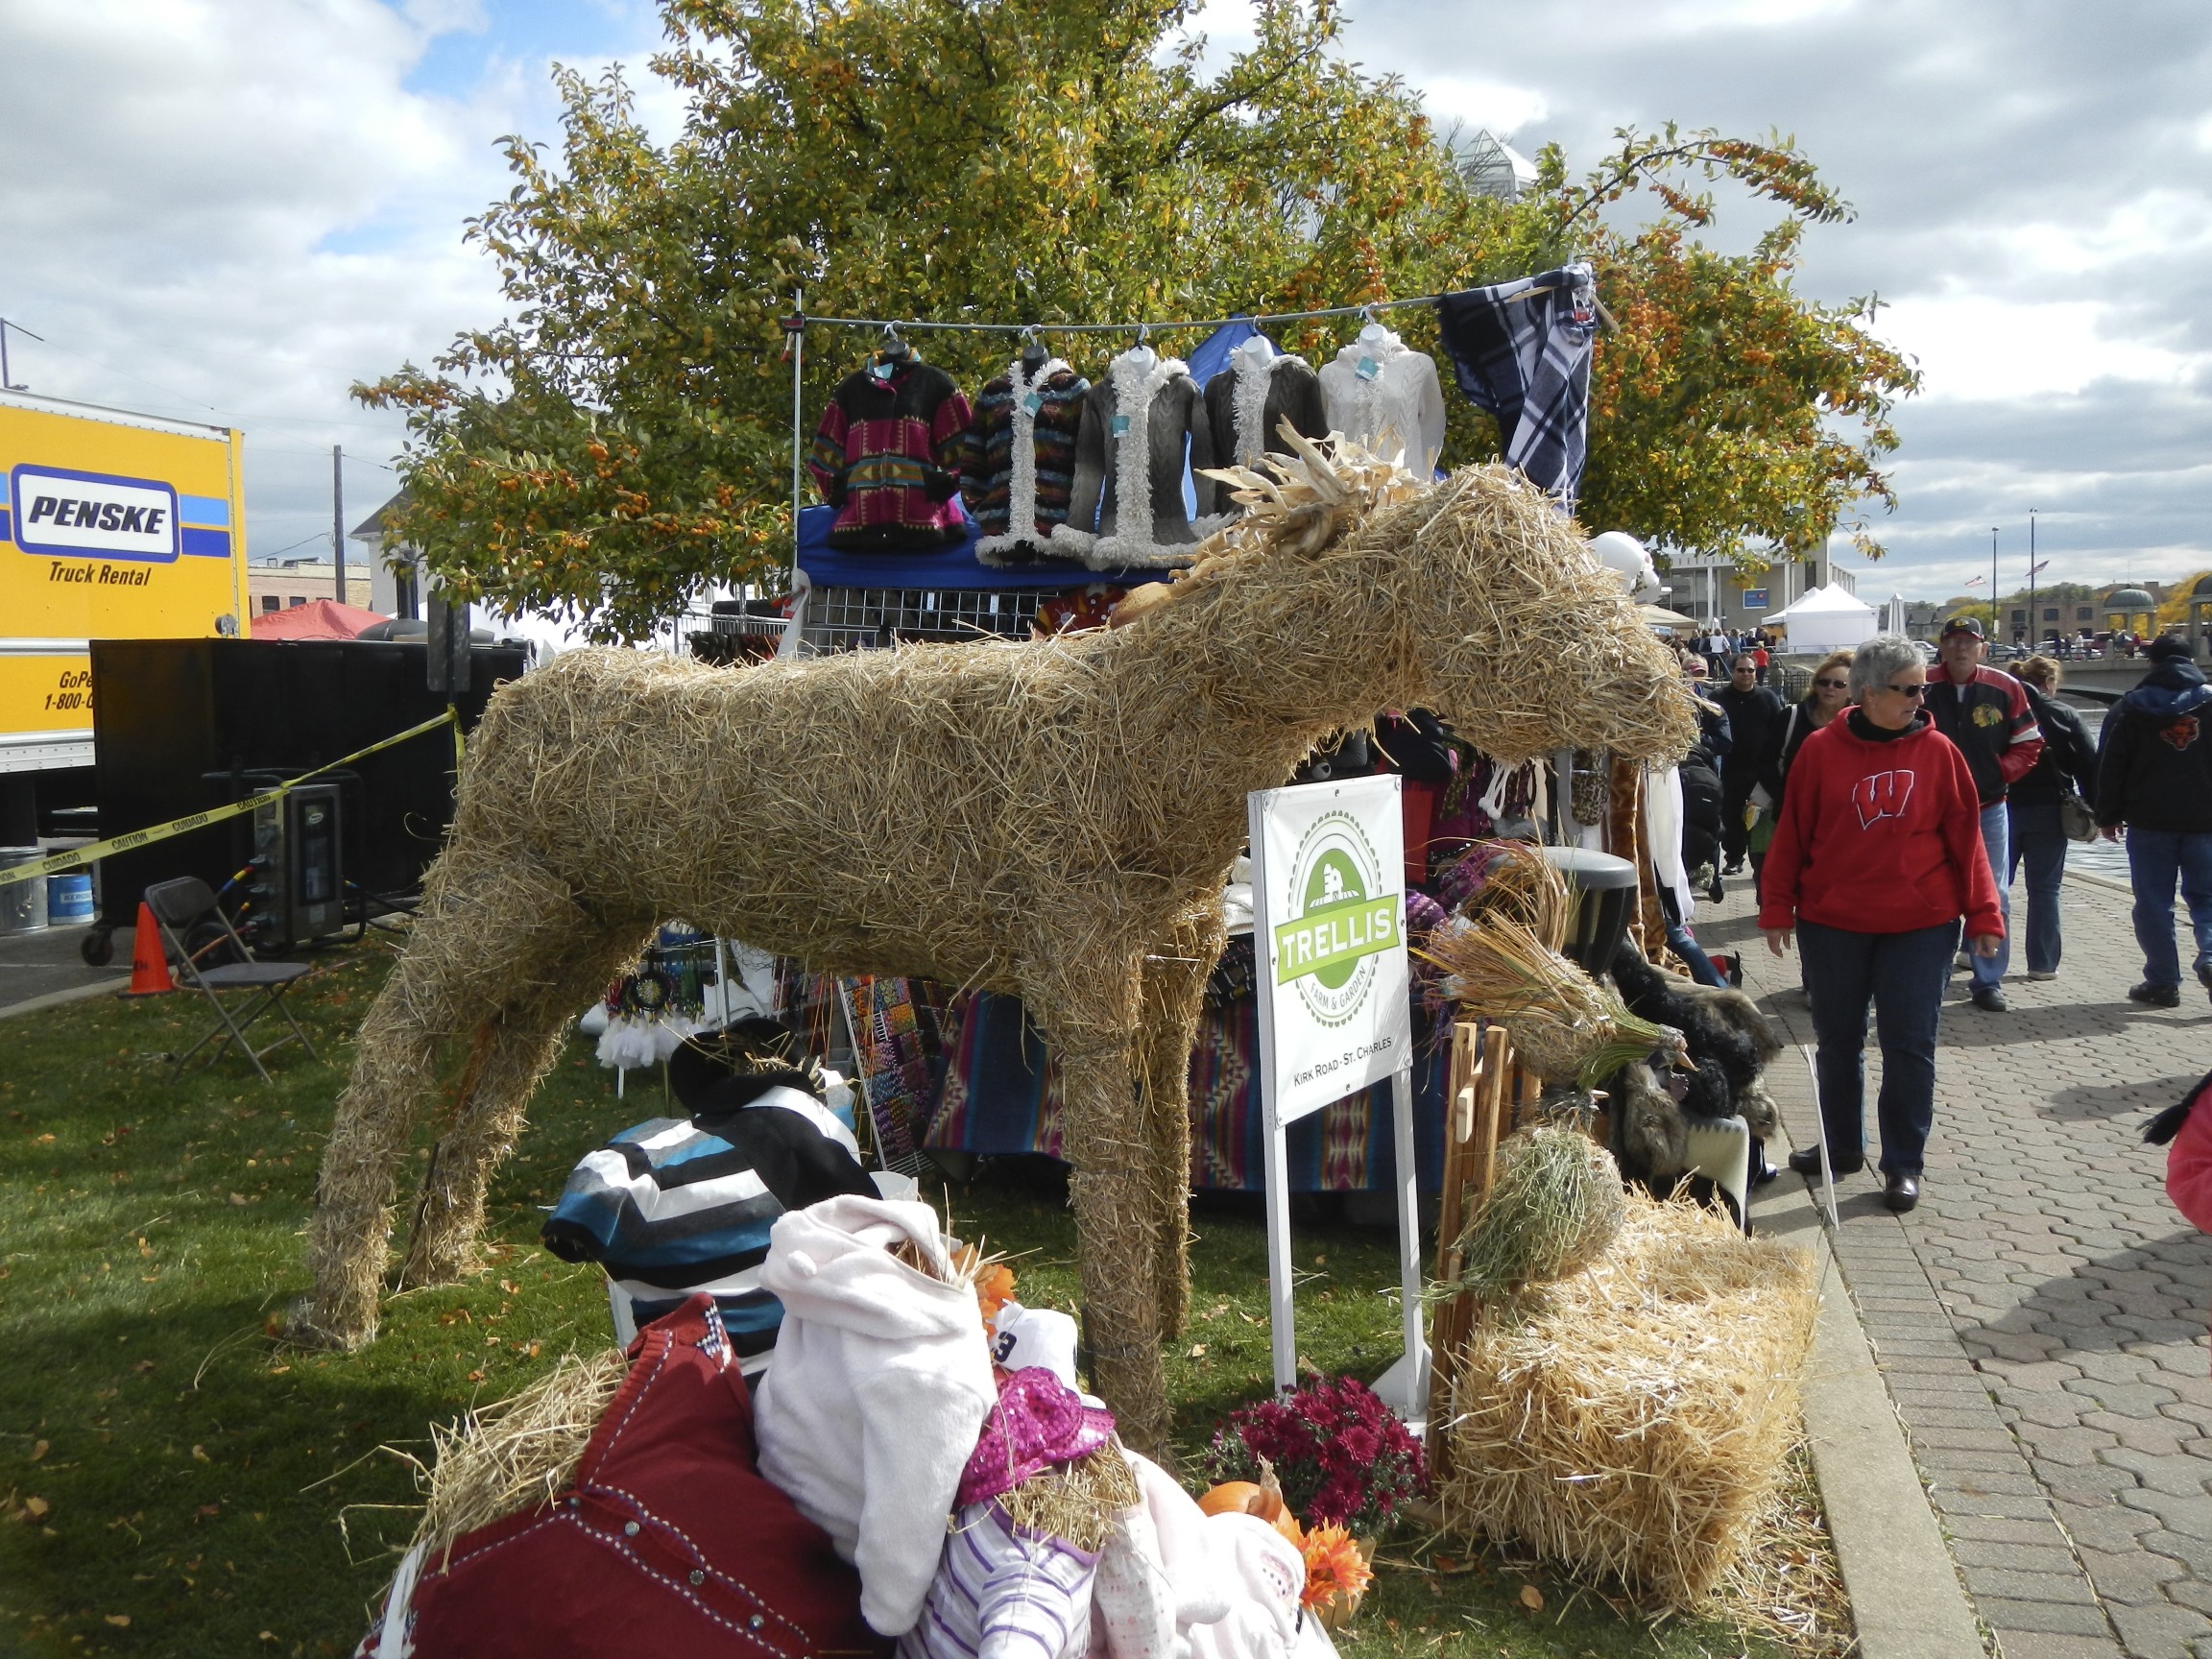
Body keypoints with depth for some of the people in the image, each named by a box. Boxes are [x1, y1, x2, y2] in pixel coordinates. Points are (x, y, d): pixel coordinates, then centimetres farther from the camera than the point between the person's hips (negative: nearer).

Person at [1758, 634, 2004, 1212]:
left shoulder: (1937, 751, -1)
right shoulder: (1821, 750, -3)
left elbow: (1965, 835, 1)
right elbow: (1792, 833, 1)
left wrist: (1983, 914, -1)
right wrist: (1777, 909, 2)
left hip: (1921, 925, -1)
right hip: (1831, 922, 1)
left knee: (1910, 1045, 2)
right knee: (1837, 1040, 12)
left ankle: (1904, 1164, 13)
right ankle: (1842, 1145, 29)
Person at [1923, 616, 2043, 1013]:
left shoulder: (2005, 689, -2)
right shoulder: (1924, 689, -5)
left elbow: (2029, 744, 3)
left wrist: (1999, 772, -9)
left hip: (1988, 809, 1)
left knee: (1993, 899, 5)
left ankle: (1989, 981, 14)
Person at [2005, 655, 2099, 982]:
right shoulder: (2064, 715, -3)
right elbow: (2089, 766, -3)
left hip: (2004, 808, 2)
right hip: (2048, 812, -1)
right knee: (2044, 889, 4)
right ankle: (2042, 963, 6)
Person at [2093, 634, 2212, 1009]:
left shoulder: (2131, 708, -1)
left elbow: (2109, 766, -1)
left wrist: (2108, 816, 7)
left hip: (2150, 822, -1)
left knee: (2154, 904, 5)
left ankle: (2162, 982, 6)